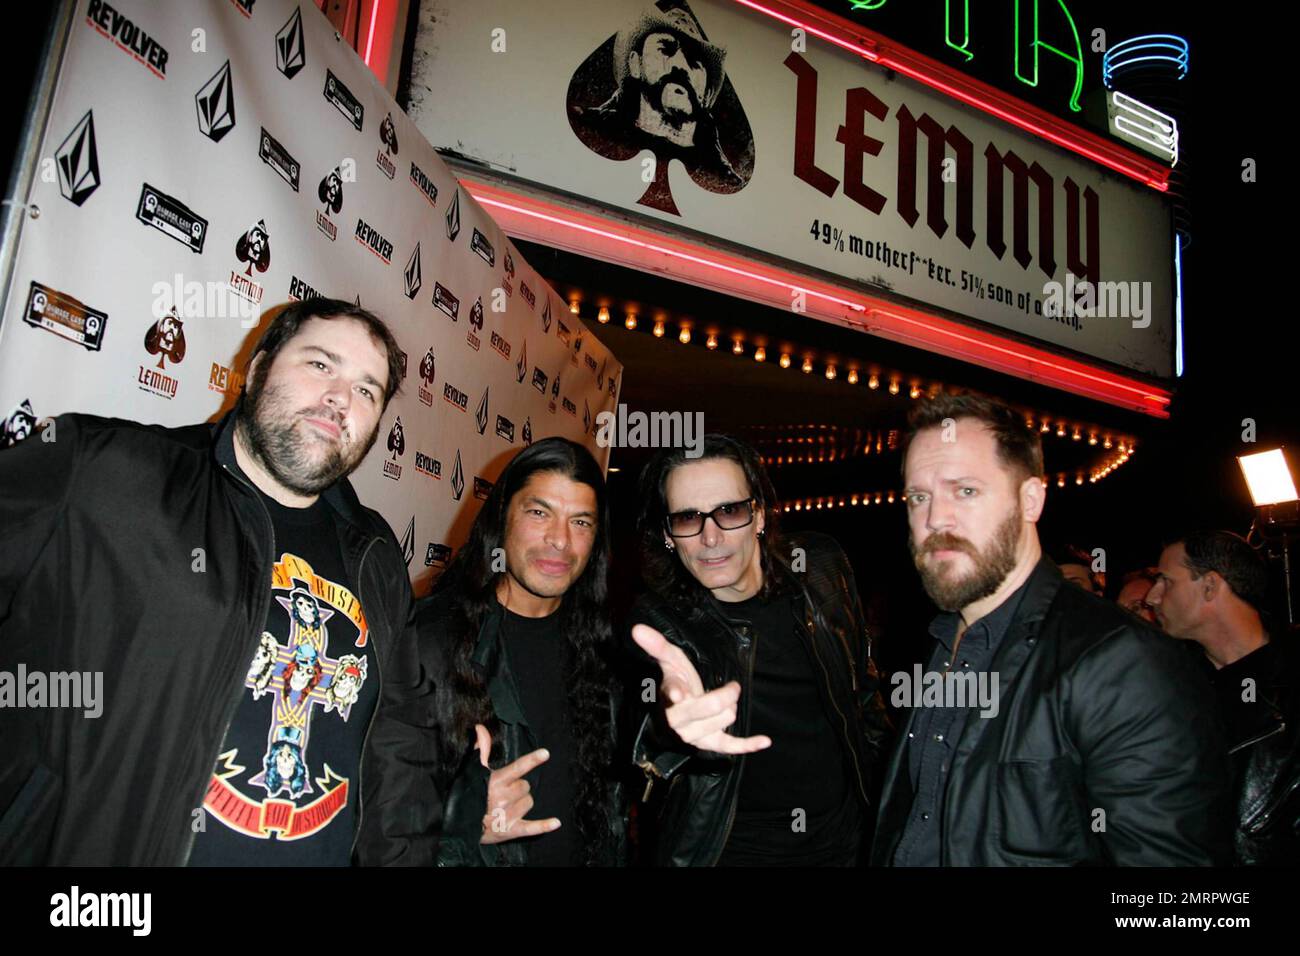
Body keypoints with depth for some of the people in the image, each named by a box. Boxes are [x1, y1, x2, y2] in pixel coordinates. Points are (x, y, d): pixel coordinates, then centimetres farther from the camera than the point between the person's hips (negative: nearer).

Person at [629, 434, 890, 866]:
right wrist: (675, 717, -58)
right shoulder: (659, 617, -19)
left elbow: (861, 677, 5)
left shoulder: (821, 567, -10)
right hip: (728, 848, -2)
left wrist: (882, 774, 9)